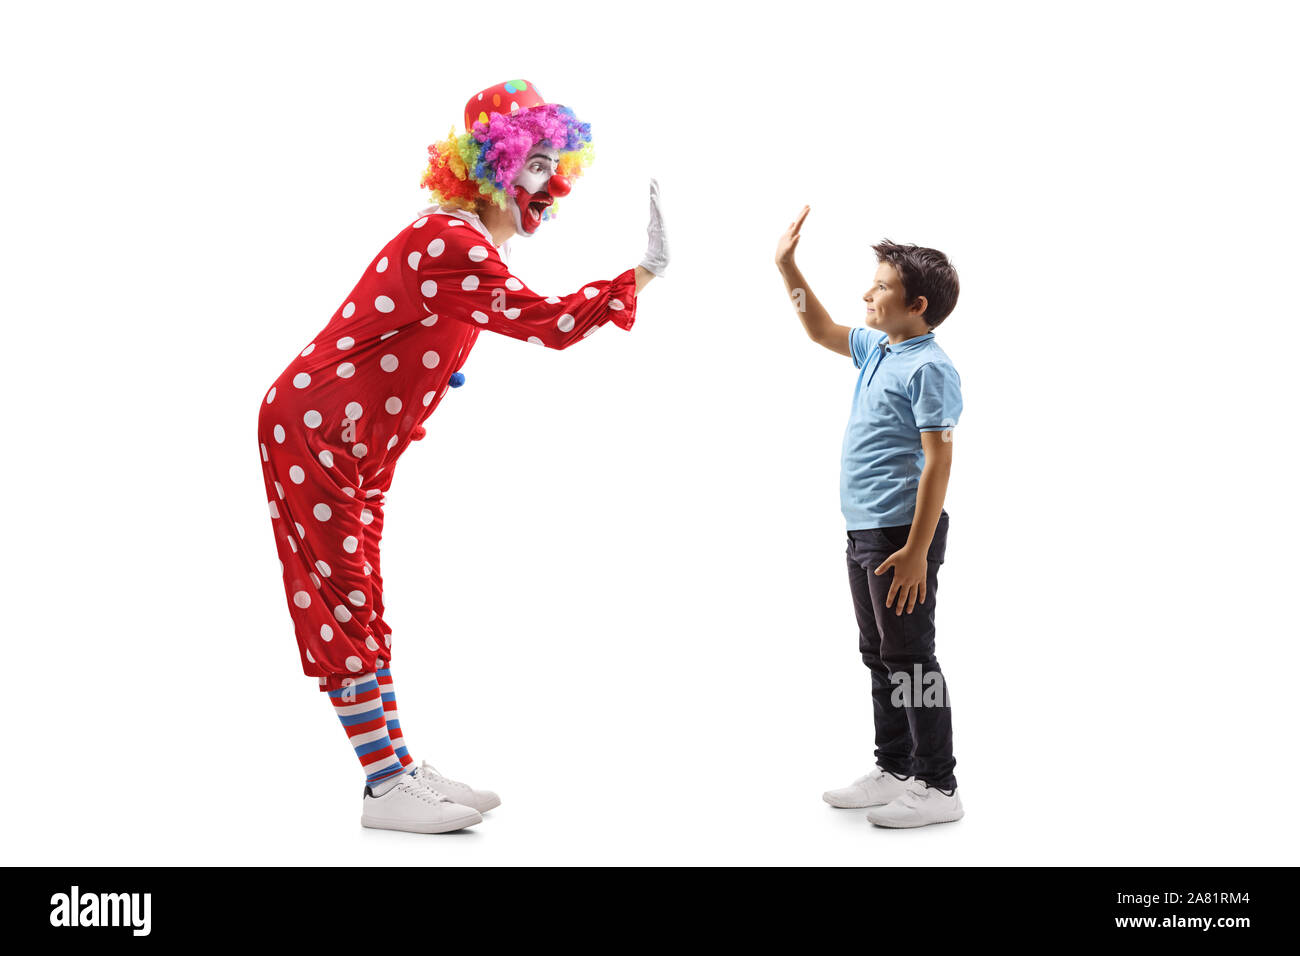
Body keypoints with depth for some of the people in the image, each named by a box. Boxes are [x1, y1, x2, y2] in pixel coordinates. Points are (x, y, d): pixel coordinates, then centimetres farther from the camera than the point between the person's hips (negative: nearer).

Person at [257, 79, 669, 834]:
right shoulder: (451, 244, -22)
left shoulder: (463, 244, 11)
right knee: (343, 603, -5)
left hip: (355, 446, 10)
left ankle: (401, 769, 16)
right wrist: (644, 274, -23)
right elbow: (551, 323, -27)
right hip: (312, 431, -10)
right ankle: (387, 787, 1)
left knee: (358, 607, 11)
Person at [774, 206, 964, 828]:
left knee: (909, 659, -3)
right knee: (879, 657, 15)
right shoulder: (877, 349, 12)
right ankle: (894, 770, 27)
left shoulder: (928, 368, -14)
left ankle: (937, 787, 7)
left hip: (902, 535, -9)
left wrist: (916, 551, -23)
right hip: (864, 532, 9)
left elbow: (938, 462, -19)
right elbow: (823, 331, 31)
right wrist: (788, 268, 25)